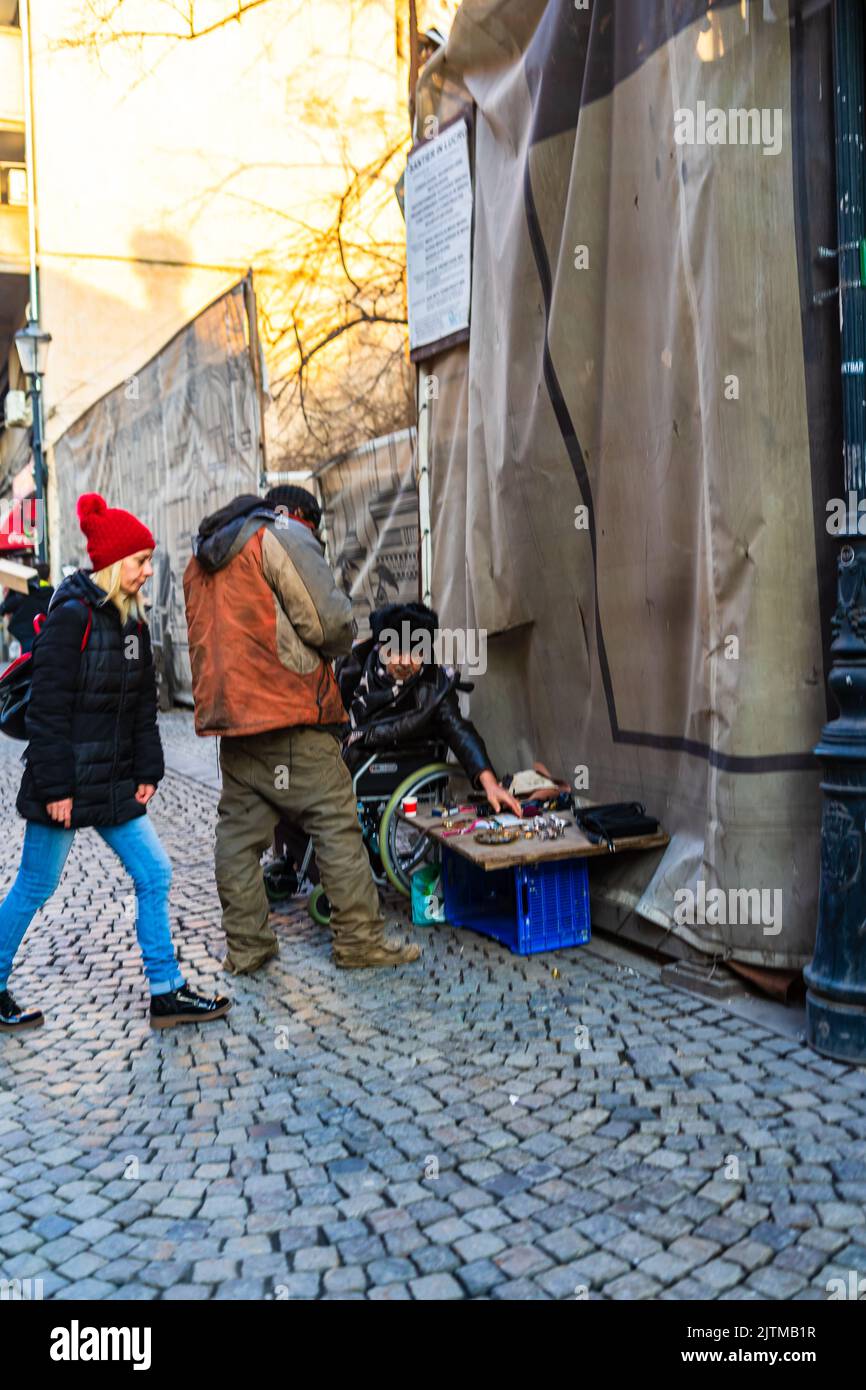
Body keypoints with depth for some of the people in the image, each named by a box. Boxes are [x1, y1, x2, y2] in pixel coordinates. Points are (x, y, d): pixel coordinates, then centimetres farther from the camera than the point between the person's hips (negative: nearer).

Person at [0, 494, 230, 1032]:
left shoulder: (132, 620, 10)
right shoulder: (72, 614, -15)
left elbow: (143, 704, 13)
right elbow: (47, 706, -18)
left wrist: (147, 773, 8)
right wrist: (55, 787, -19)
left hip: (114, 782, 8)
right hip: (67, 784, -8)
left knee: (154, 874, 6)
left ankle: (167, 992, 14)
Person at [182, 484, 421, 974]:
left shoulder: (203, 555, 22)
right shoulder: (285, 537, -4)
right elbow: (331, 621, -11)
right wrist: (340, 646, 9)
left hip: (229, 712, 8)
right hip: (288, 715, -8)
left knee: (239, 832, 9)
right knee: (336, 822, -1)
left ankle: (246, 946, 14)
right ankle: (360, 938, 2)